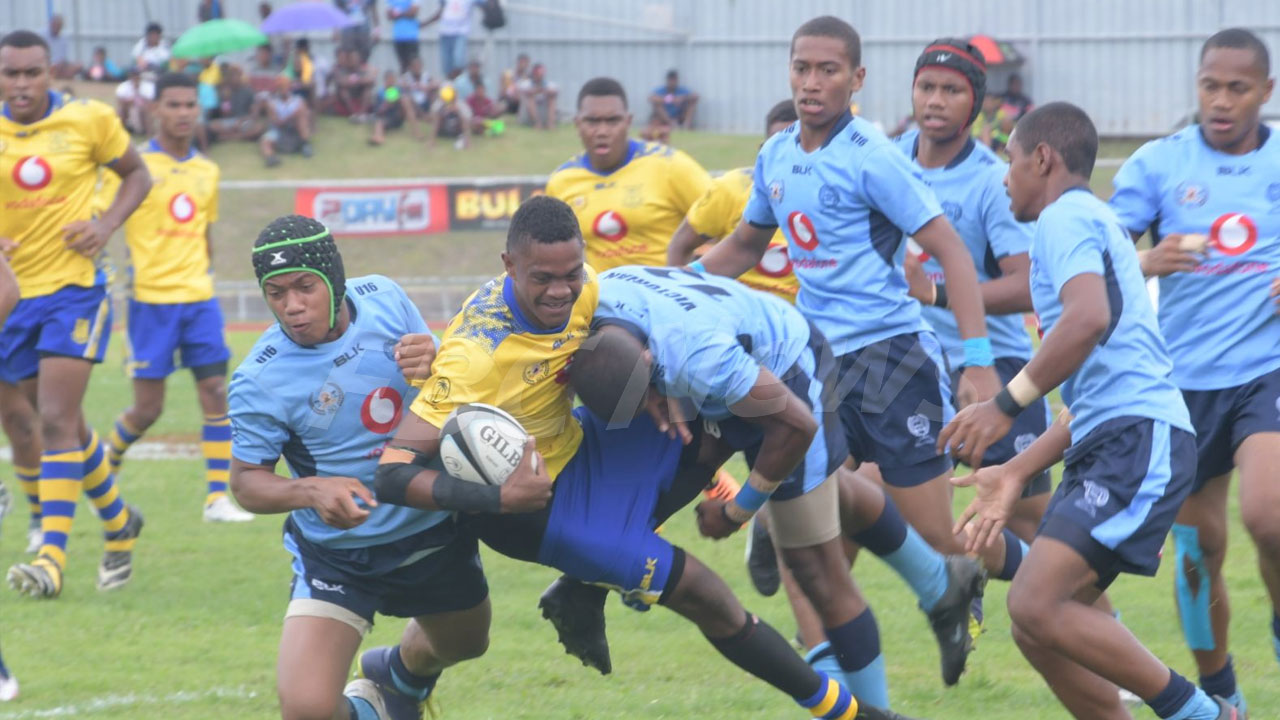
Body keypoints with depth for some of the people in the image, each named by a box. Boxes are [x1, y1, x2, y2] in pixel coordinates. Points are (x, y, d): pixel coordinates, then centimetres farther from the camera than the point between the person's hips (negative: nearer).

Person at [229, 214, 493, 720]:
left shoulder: (383, 298, -13)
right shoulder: (259, 381, -23)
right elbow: (246, 480, -12)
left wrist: (435, 367, -24)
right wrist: (312, 491, -32)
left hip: (435, 525, 4)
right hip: (337, 558, -4)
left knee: (464, 641, 28)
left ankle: (399, 673, 65)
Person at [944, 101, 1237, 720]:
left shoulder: (1066, 217, -2)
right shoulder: (1093, 223, 29)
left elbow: (1089, 319, -23)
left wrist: (1007, 404, -19)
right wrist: (1015, 472, 30)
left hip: (1139, 440, -10)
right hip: (1112, 443, 10)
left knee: (1037, 604, -19)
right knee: (1036, 628, 6)